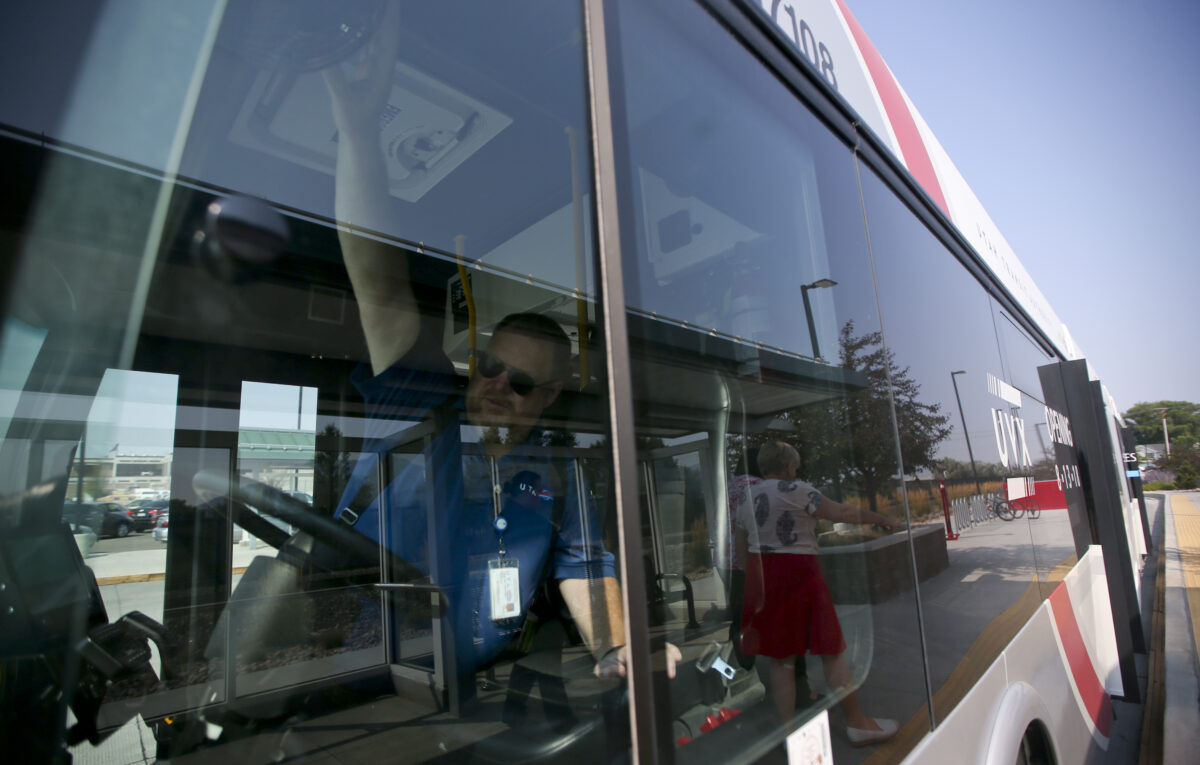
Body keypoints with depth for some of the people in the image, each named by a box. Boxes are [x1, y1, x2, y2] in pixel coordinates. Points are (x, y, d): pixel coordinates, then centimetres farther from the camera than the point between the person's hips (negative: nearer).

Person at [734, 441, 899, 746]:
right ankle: (856, 723, 18)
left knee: (778, 657, 10)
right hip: (798, 572, -5)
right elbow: (842, 512, -9)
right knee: (831, 650, 8)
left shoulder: (745, 497, 9)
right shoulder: (794, 491, -10)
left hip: (761, 576, 6)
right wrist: (879, 518, 4)